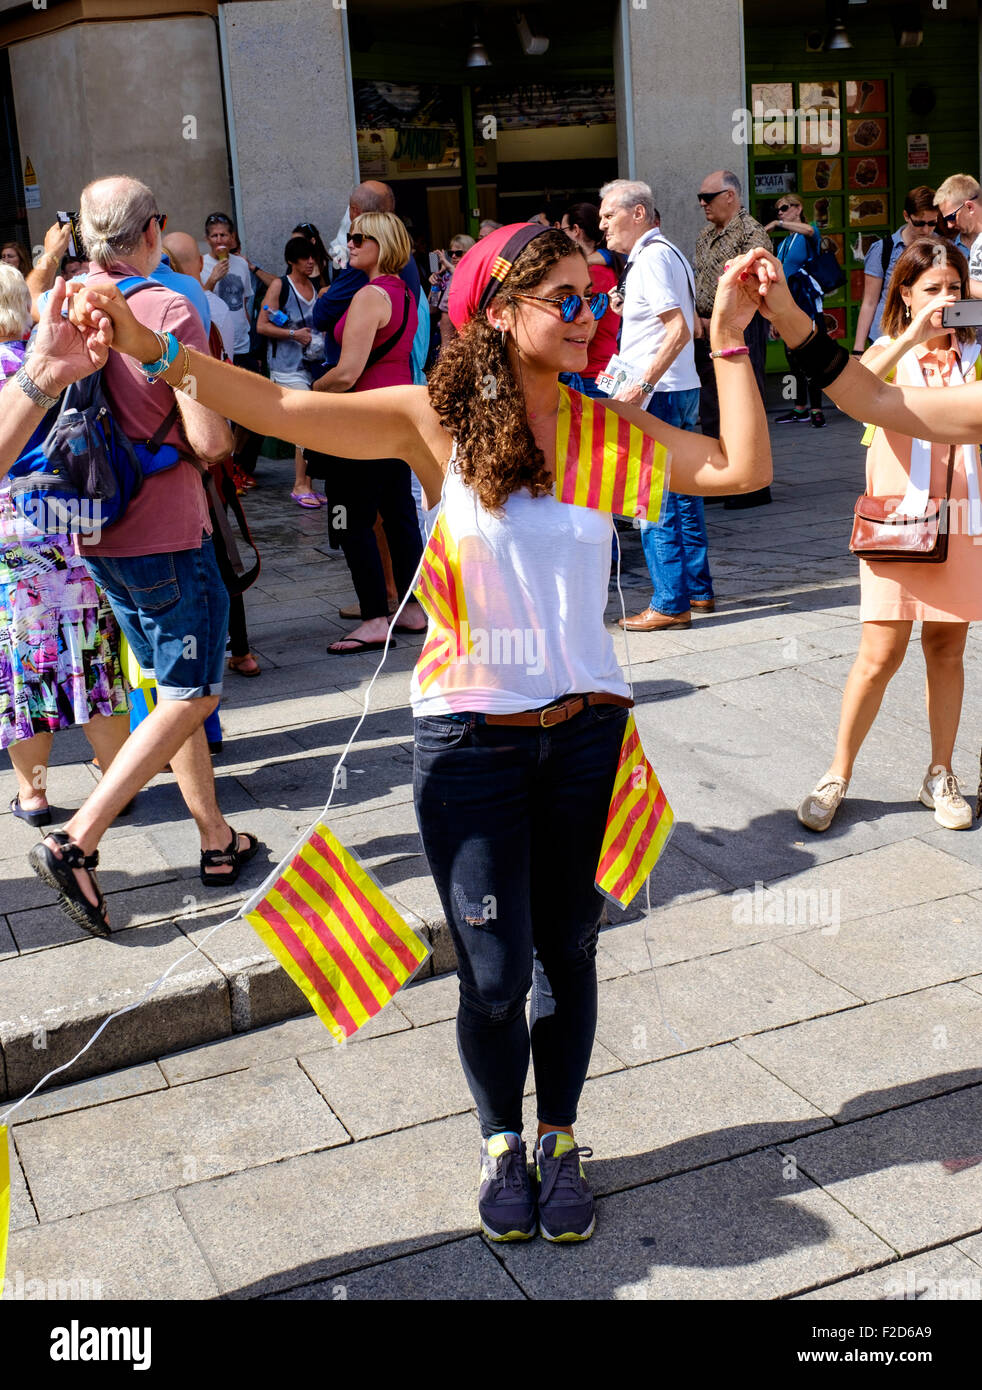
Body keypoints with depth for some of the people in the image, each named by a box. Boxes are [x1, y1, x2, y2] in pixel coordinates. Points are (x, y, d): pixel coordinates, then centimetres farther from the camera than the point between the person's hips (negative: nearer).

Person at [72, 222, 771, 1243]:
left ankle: (559, 1139, 37)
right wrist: (151, 348, -21)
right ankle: (501, 1142, 32)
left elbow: (741, 469, -9)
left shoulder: (607, 428, 1)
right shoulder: (436, 421, -6)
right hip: (470, 736, -2)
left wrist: (728, 343, -11)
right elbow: (279, 410, -12)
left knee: (567, 953, 14)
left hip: (587, 731, 3)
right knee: (496, 977, 2)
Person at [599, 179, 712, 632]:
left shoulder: (651, 257, -14)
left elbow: (679, 330, -23)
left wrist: (642, 386, -25)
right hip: (682, 390, 10)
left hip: (657, 395, -10)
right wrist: (628, 310, 18)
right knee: (681, 494, 15)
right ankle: (698, 590, 22)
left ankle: (670, 604, -2)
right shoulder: (667, 252, 17)